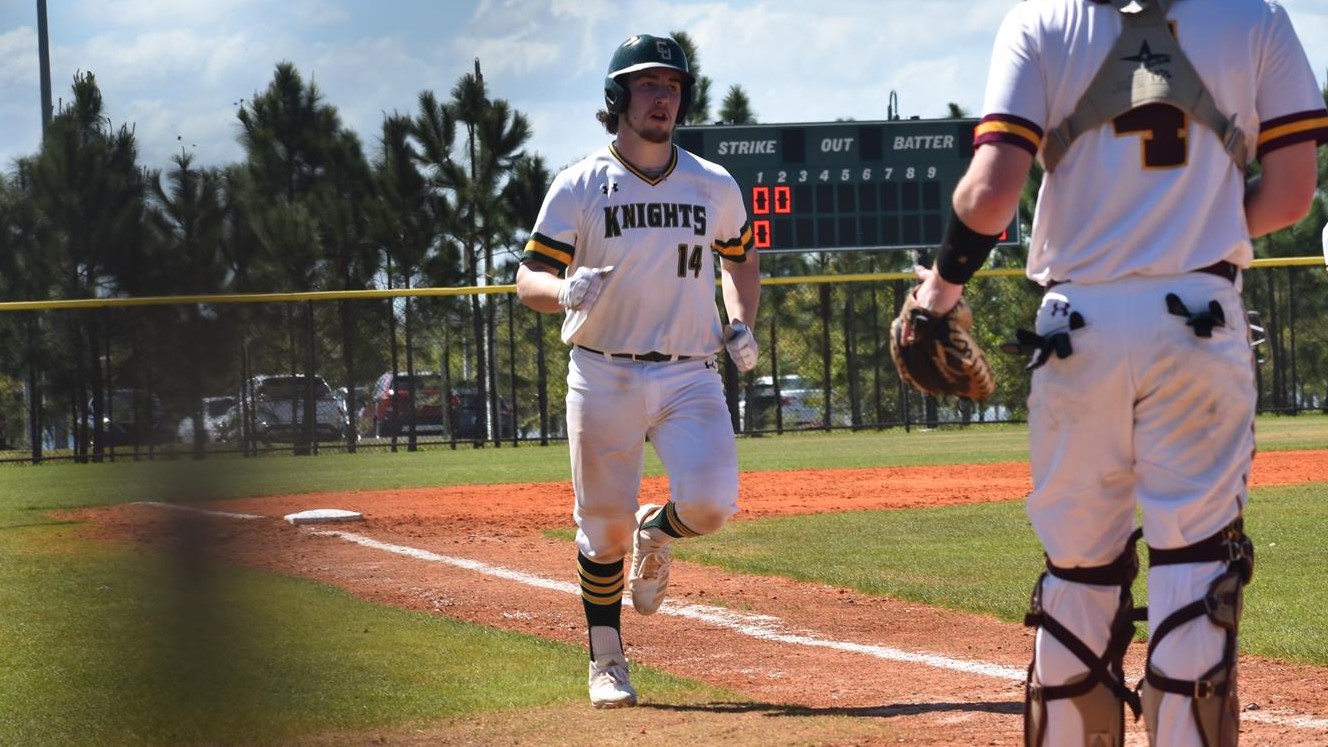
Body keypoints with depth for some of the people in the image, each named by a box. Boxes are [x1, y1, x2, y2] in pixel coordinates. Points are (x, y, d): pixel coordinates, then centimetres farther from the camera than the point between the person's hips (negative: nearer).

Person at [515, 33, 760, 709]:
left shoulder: (715, 187, 8)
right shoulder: (578, 188, -2)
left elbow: (741, 259, 25)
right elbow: (528, 279, -3)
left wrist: (741, 326, 7)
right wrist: (566, 291, -27)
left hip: (690, 375, 2)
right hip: (603, 378, -1)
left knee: (710, 503, -19)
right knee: (603, 528, 2)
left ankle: (658, 534, 17)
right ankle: (606, 662, 21)